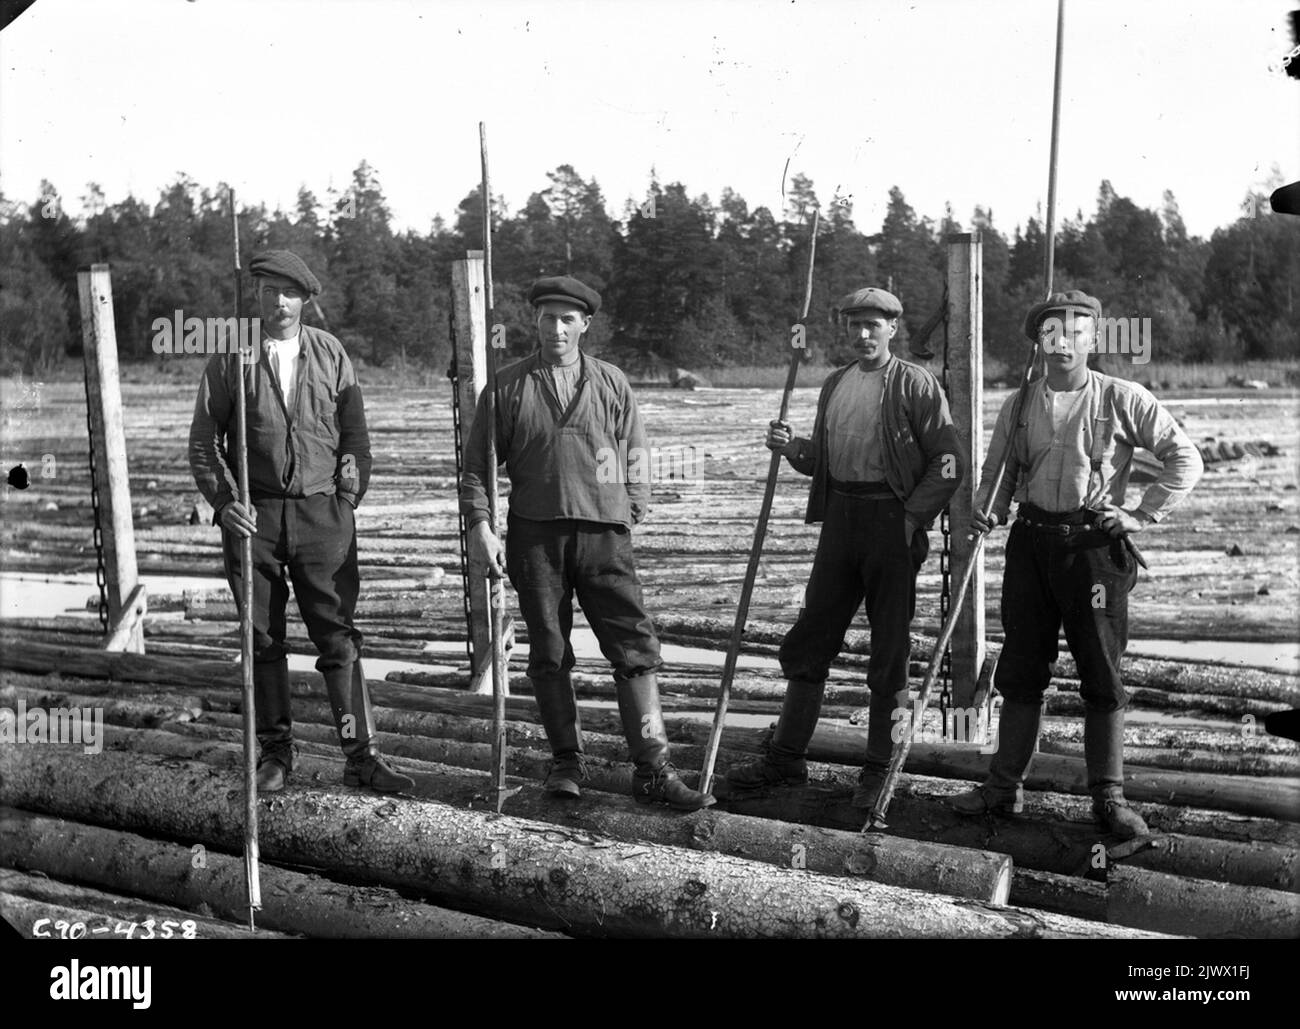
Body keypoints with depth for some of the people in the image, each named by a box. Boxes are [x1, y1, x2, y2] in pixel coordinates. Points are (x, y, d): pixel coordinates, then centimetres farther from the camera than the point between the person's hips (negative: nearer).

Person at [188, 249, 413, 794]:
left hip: (322, 513, 0)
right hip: (254, 515, 0)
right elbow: (204, 441, 6)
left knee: (338, 638, -2)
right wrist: (224, 500, -6)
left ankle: (360, 755, 2)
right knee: (263, 640, 7)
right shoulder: (230, 357, 3)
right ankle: (274, 753, 19)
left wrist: (349, 496, 3)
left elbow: (355, 433, 12)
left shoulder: (330, 354, 6)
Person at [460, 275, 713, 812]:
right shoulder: (508, 385, 6)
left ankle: (652, 771, 0)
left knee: (637, 649, -5)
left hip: (603, 534, 0)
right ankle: (566, 761, 21)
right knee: (549, 655, 7)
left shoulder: (611, 383, 9)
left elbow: (635, 455, 15)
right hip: (534, 535, 0)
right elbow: (477, 461, 7)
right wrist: (479, 526, -3)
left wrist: (631, 516, 7)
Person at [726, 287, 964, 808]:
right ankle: (786, 757, 19)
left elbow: (948, 462, -7)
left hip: (892, 521, -6)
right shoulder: (835, 384, 14)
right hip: (840, 517, 6)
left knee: (889, 649, 3)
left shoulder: (915, 384, -4)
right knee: (808, 641, 8)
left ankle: (879, 768, 15)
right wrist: (791, 447, 1)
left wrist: (912, 517, -14)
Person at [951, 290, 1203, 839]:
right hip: (1031, 541, 3)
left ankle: (1109, 798, 12)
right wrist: (988, 511, -3)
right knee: (1020, 669, 8)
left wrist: (1143, 514, -6)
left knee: (1101, 674, 2)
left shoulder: (1122, 400, -3)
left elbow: (1185, 459, 0)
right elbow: (998, 471, 16)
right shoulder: (1019, 403, 7)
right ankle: (1004, 786, 18)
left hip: (1095, 545, -3)